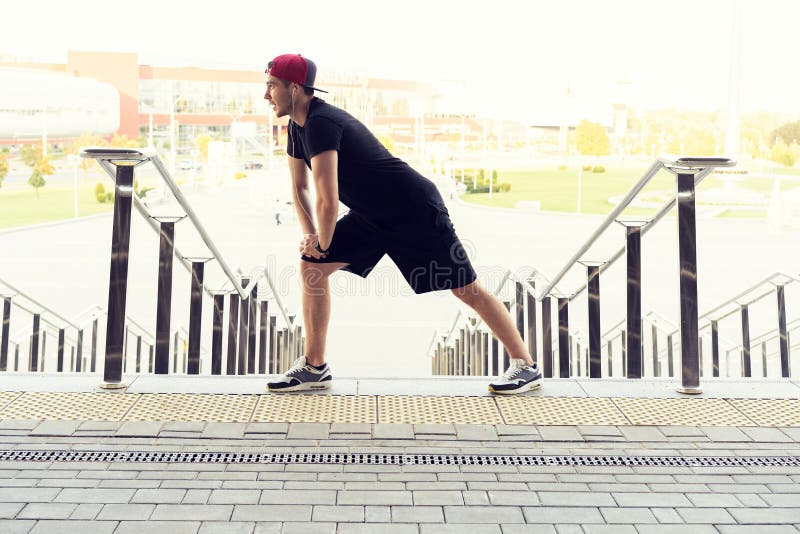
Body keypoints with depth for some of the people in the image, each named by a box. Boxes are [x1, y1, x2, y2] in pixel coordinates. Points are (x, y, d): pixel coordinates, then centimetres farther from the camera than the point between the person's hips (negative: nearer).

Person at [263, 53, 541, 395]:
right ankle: (314, 368, 10)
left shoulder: (321, 123, -25)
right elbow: (300, 186, 17)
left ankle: (526, 367, 8)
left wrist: (322, 243, -11)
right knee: (311, 266, 2)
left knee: (467, 290, -5)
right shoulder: (298, 126, 7)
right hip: (372, 217, 10)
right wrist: (310, 236, 2)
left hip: (416, 211, -10)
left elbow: (328, 202, -29)